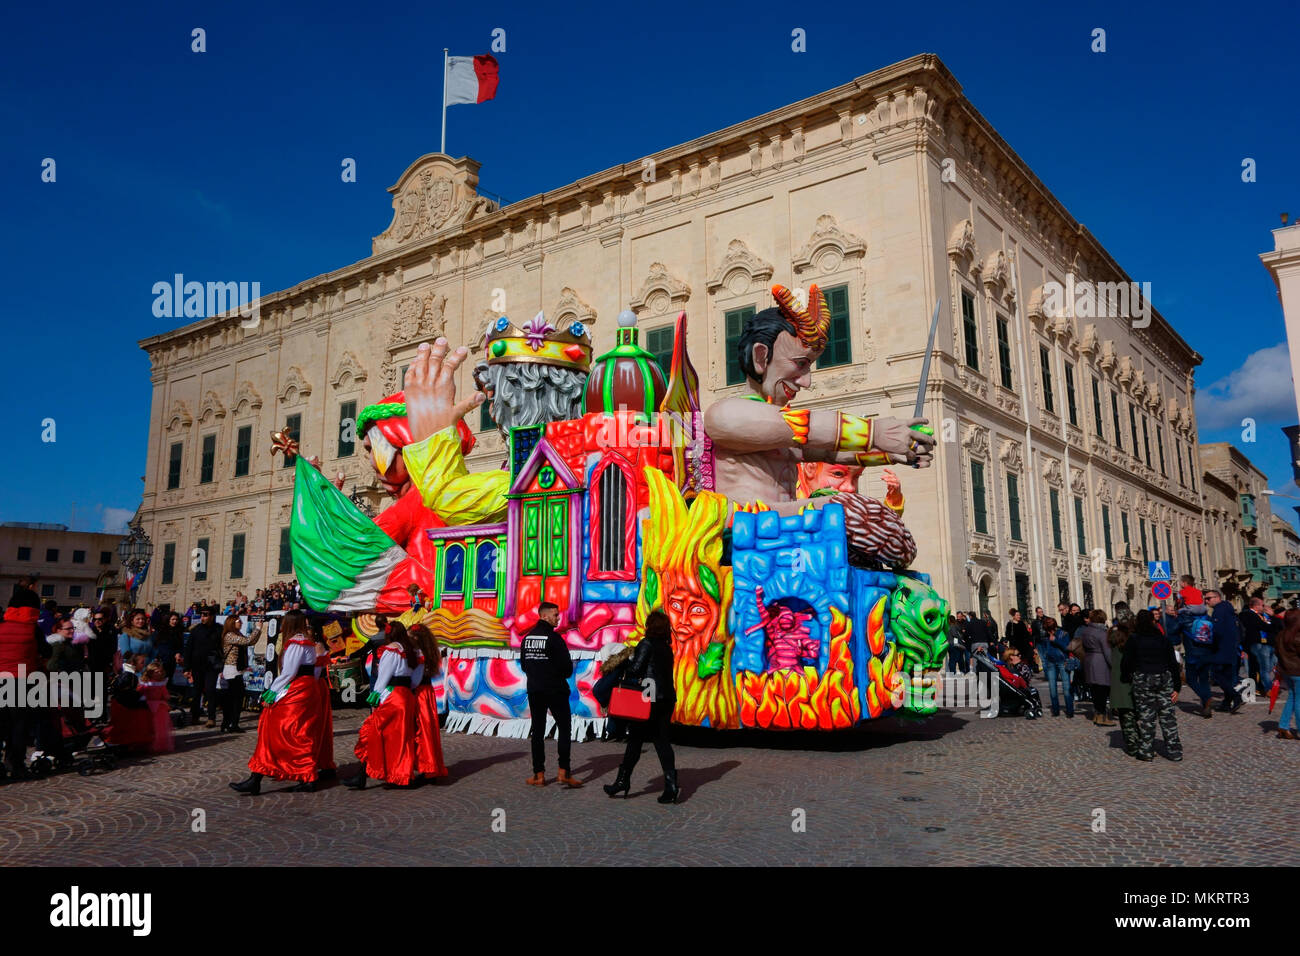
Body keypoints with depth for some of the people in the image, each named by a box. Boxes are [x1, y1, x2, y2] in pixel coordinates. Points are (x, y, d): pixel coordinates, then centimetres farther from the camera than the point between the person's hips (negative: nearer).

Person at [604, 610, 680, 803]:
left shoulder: (646, 643, -8)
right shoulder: (667, 648, 15)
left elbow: (635, 669, -15)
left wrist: (623, 676, 4)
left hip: (650, 699, -7)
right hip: (667, 698, 7)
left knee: (635, 740, 3)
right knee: (662, 741, 6)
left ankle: (623, 781, 12)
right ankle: (671, 786, -2)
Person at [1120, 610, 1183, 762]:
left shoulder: (1133, 639, -1)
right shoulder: (1163, 639, 6)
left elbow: (1126, 662, -3)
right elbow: (1173, 664, 6)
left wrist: (1125, 678, 11)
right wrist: (1177, 686, 8)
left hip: (1142, 681, -2)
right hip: (1164, 679, 3)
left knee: (1145, 716, 1)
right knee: (1168, 716, 8)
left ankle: (1146, 752, 5)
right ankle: (1174, 751, 11)